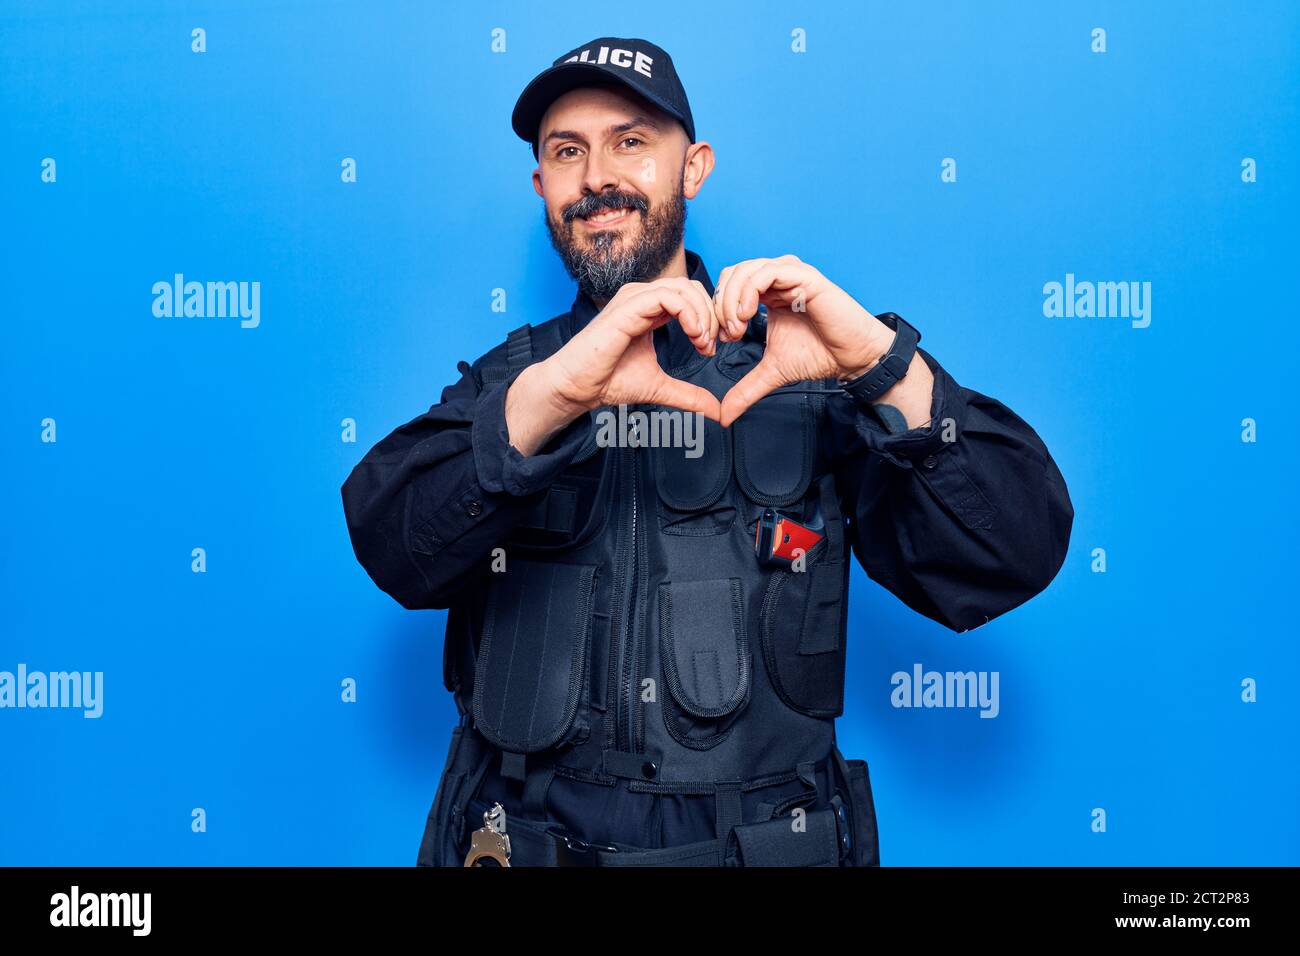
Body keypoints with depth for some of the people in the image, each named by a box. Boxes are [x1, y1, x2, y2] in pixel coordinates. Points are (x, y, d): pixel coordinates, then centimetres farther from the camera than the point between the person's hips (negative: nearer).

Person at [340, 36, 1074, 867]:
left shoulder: (803, 369, -2)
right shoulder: (505, 379, 3)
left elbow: (1005, 567, -12)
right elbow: (395, 551, -14)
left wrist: (883, 363, -26)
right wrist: (548, 395, -29)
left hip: (764, 841, -1)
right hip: (525, 838, 1)